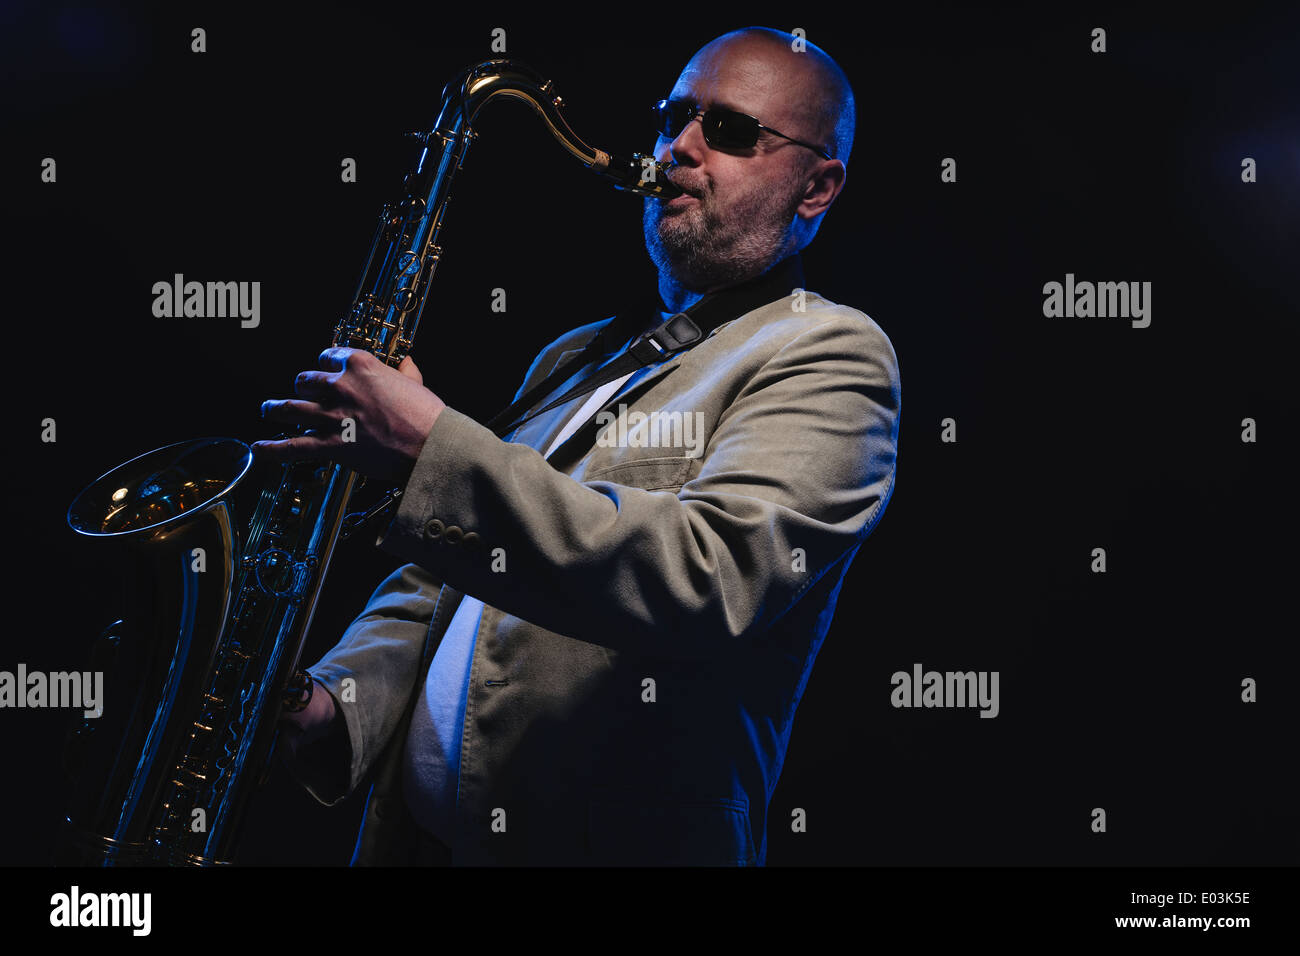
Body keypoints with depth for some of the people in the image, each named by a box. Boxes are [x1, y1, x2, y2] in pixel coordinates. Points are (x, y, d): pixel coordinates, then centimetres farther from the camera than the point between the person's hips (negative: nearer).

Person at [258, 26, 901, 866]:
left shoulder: (829, 354, -4)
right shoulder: (575, 358, 19)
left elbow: (711, 578, -21)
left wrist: (434, 450, -24)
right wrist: (334, 704, -1)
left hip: (612, 839, -6)